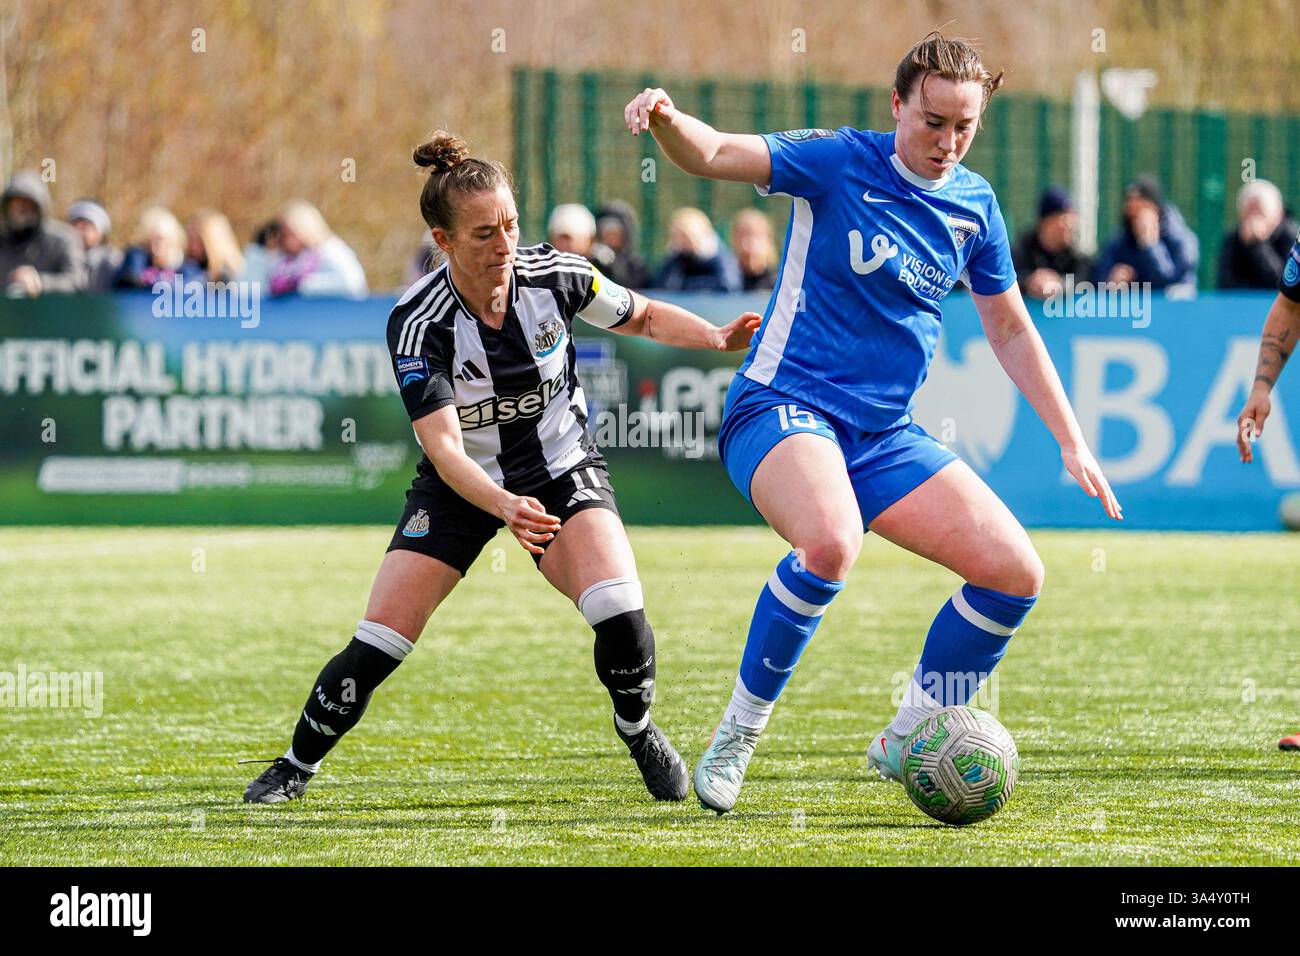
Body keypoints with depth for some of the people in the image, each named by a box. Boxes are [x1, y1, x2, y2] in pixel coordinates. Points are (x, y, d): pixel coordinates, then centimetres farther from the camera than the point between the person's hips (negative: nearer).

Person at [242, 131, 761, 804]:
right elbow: (445, 448, -30)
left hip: (562, 470, 1)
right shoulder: (417, 323, -25)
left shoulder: (554, 275, -16)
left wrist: (716, 339, -12)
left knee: (618, 609, -24)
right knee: (378, 641, -11)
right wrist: (505, 508, -47)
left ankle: (638, 729, 5)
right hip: (461, 487, -1)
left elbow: (642, 317, 5)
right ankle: (298, 764, 12)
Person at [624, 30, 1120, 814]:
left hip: (885, 437, 6)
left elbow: (1010, 330, 19)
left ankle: (906, 740, 14)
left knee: (1017, 574, -5)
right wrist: (668, 121, -42)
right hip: (785, 406, -6)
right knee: (832, 543, -37)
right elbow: (713, 154, -19)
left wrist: (1072, 443, 15)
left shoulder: (975, 206, 8)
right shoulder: (839, 162, -7)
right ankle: (738, 733, -18)